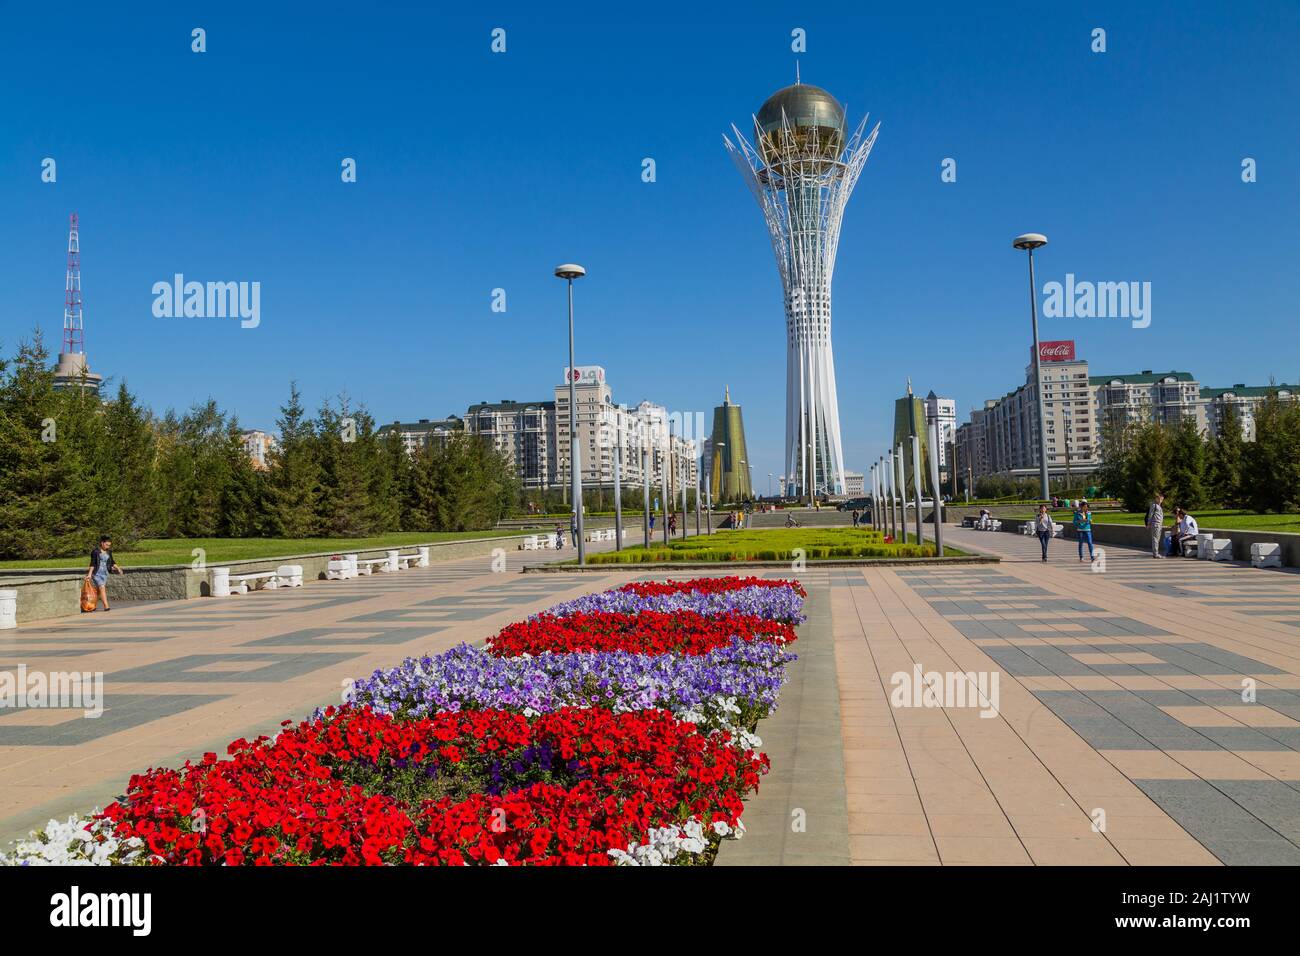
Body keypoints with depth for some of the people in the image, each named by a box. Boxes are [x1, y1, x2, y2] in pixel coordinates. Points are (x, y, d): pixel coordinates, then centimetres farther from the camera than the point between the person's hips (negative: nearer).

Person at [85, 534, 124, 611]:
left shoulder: (108, 552, 7)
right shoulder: (95, 551, -11)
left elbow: (112, 561, 15)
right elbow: (92, 563, -14)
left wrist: (118, 568, 3)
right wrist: (89, 574, -18)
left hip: (105, 572, 6)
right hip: (97, 573, -6)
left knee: (98, 589, 10)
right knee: (102, 588, -16)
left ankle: (95, 606, 22)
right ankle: (106, 606, -22)